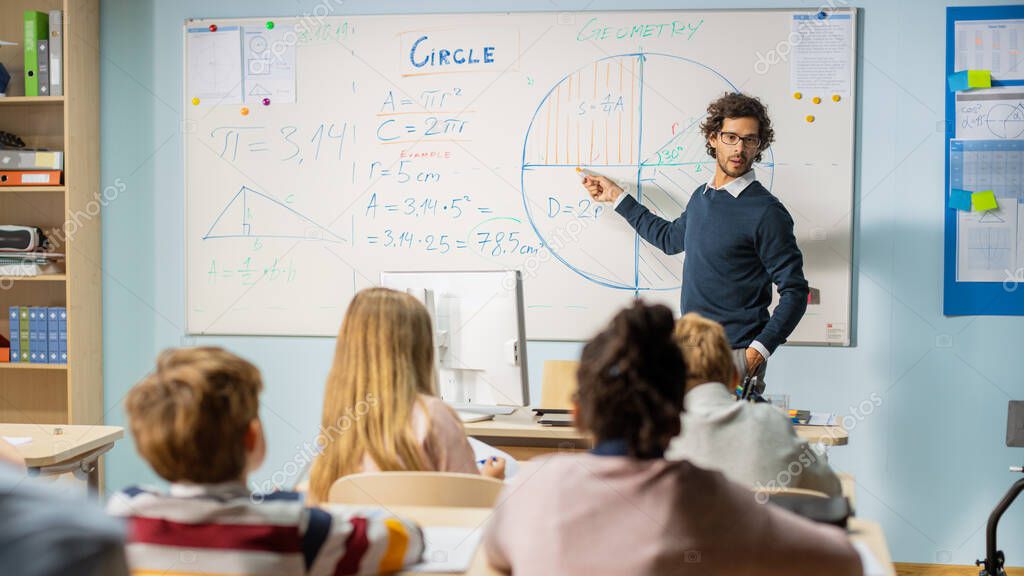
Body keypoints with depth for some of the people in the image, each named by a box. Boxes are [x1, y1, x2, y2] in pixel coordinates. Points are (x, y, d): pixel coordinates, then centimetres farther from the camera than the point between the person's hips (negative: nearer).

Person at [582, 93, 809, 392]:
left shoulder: (766, 212, -11)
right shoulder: (701, 196, 12)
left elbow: (795, 292, -11)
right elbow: (671, 237, 33)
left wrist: (759, 351, -19)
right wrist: (617, 197, 37)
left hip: (735, 356, -7)